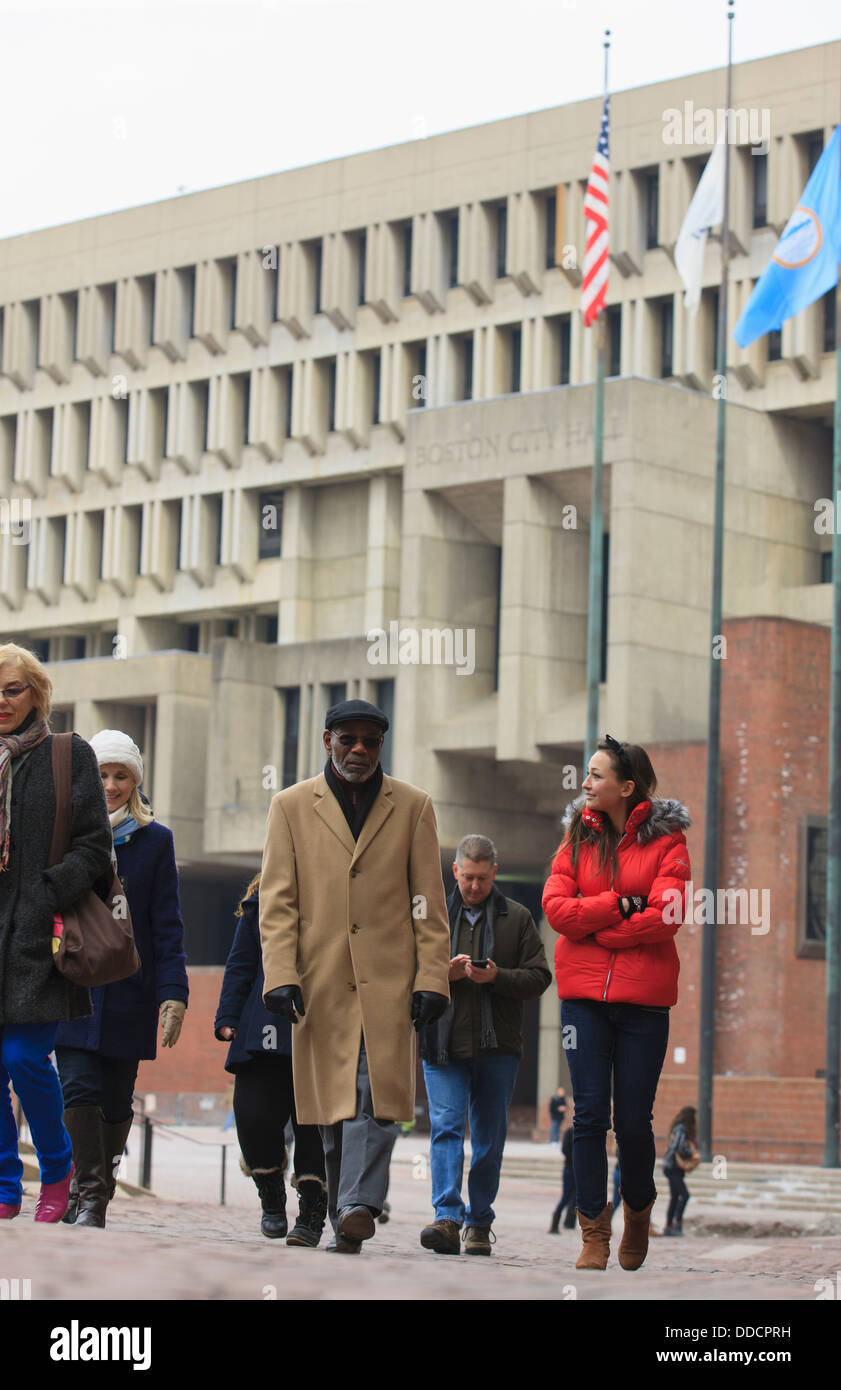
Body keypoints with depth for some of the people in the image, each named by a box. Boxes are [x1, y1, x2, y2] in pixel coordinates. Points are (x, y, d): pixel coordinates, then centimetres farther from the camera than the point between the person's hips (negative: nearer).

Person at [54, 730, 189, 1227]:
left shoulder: (155, 840, 6)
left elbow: (167, 926, 4)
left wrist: (174, 994, -5)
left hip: (129, 991, 0)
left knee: (116, 1098, 4)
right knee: (79, 1088, -13)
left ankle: (97, 1194, 15)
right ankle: (89, 1194, -12)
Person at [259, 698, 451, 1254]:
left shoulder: (413, 806, 10)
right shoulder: (291, 806, 10)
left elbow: (429, 903, 7)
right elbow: (278, 902, 4)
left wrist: (432, 978, -3)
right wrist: (280, 975, -8)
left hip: (388, 979, -1)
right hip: (321, 982, 1)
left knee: (375, 1097, -15)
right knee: (335, 1104, 2)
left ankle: (356, 1209, -23)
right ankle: (347, 1220, 10)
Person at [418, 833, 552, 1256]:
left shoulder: (517, 918, 7)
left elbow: (539, 978, 3)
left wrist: (497, 977, -15)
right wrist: (443, 972, -9)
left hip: (498, 1047, 0)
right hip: (443, 1044, 0)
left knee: (489, 1138, 5)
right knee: (445, 1126, -12)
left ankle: (480, 1224, 13)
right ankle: (448, 1219, -20)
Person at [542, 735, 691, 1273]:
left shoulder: (667, 839, 0)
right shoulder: (579, 834, 10)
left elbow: (664, 917, -13)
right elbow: (557, 906, -2)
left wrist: (593, 928, -8)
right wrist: (620, 906, -12)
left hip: (644, 996, -2)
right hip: (583, 992, 2)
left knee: (633, 1120, 0)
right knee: (590, 1113, -3)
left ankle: (639, 1212, 27)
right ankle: (594, 1237, 3)